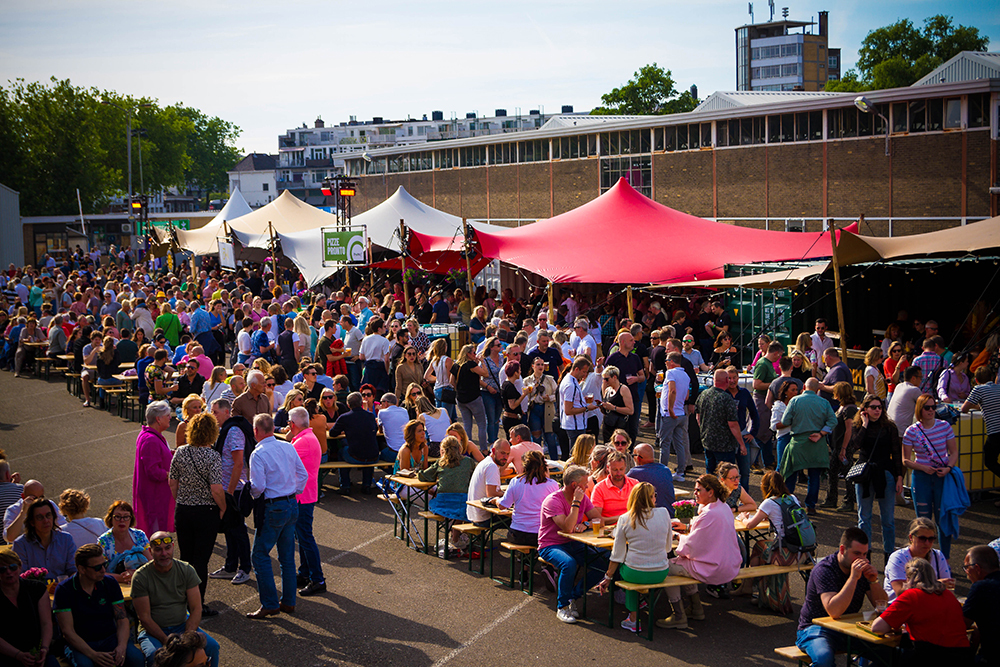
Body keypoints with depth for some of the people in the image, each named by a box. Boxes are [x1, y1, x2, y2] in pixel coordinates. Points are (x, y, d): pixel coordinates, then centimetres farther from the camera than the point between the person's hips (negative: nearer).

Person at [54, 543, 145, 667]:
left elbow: (122, 620, 1)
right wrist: (93, 654, -27)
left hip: (110, 638, 2)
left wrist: (122, 646, -21)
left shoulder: (110, 583, 3)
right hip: (80, 643, -2)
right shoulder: (64, 590, -8)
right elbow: (67, 631, -13)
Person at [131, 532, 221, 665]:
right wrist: (167, 641, -23)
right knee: (154, 655, -35)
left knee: (212, 646, -22)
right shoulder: (140, 577, -9)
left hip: (182, 626, 3)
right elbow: (145, 618, -12)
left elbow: (196, 609, -2)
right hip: (153, 630, -3)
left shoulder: (186, 570, -1)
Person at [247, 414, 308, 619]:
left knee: (260, 555, 1)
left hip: (274, 508, -7)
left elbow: (258, 486, -19)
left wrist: (253, 494, 2)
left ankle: (270, 604, -1)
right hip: (292, 505, 7)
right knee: (287, 556, 14)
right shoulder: (288, 448, 5)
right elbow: (303, 475, 9)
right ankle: (288, 602, 20)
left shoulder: (258, 454, -14)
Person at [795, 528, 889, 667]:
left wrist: (873, 581, -16)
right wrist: (853, 577, -34)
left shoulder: (863, 567, 2)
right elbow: (834, 612, -33)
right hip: (816, 628, -6)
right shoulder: (824, 570, -19)